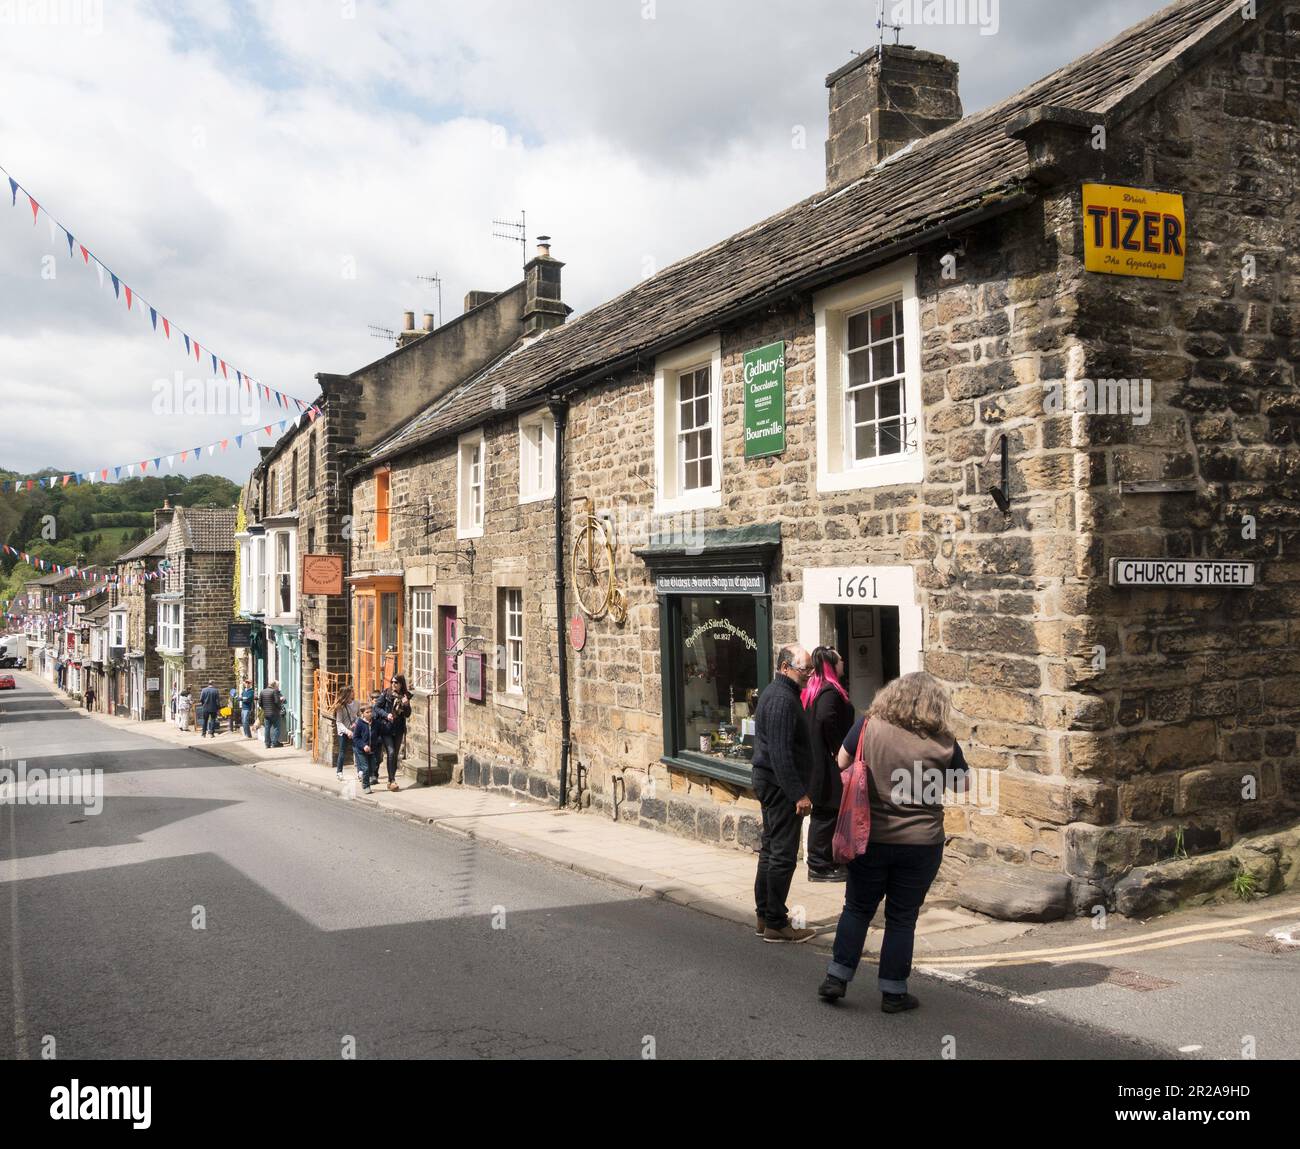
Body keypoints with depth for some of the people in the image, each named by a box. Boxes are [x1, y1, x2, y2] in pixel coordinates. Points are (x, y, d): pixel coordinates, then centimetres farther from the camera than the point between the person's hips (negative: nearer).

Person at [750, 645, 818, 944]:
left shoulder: (773, 692, 14)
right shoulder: (783, 699, -19)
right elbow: (781, 753, -25)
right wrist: (799, 794, -24)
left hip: (768, 782, 11)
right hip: (782, 785, -11)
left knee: (770, 849, 16)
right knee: (783, 855, -4)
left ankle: (764, 915, 25)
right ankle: (776, 924, 2)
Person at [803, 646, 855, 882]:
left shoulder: (812, 689, 13)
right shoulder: (831, 691, -16)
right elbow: (827, 719, -31)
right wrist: (837, 751, -20)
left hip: (815, 762, 10)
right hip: (828, 764, -10)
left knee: (821, 814, 16)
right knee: (827, 814, -3)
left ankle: (820, 862, 24)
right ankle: (820, 866, 2)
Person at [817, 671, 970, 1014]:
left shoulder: (868, 726, -7)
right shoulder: (943, 743, -7)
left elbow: (840, 768, 2)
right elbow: (963, 783, 8)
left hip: (869, 837, 1)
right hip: (920, 844, -1)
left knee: (857, 909, 16)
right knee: (902, 917, 11)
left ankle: (837, 978, 19)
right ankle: (893, 992, 20)